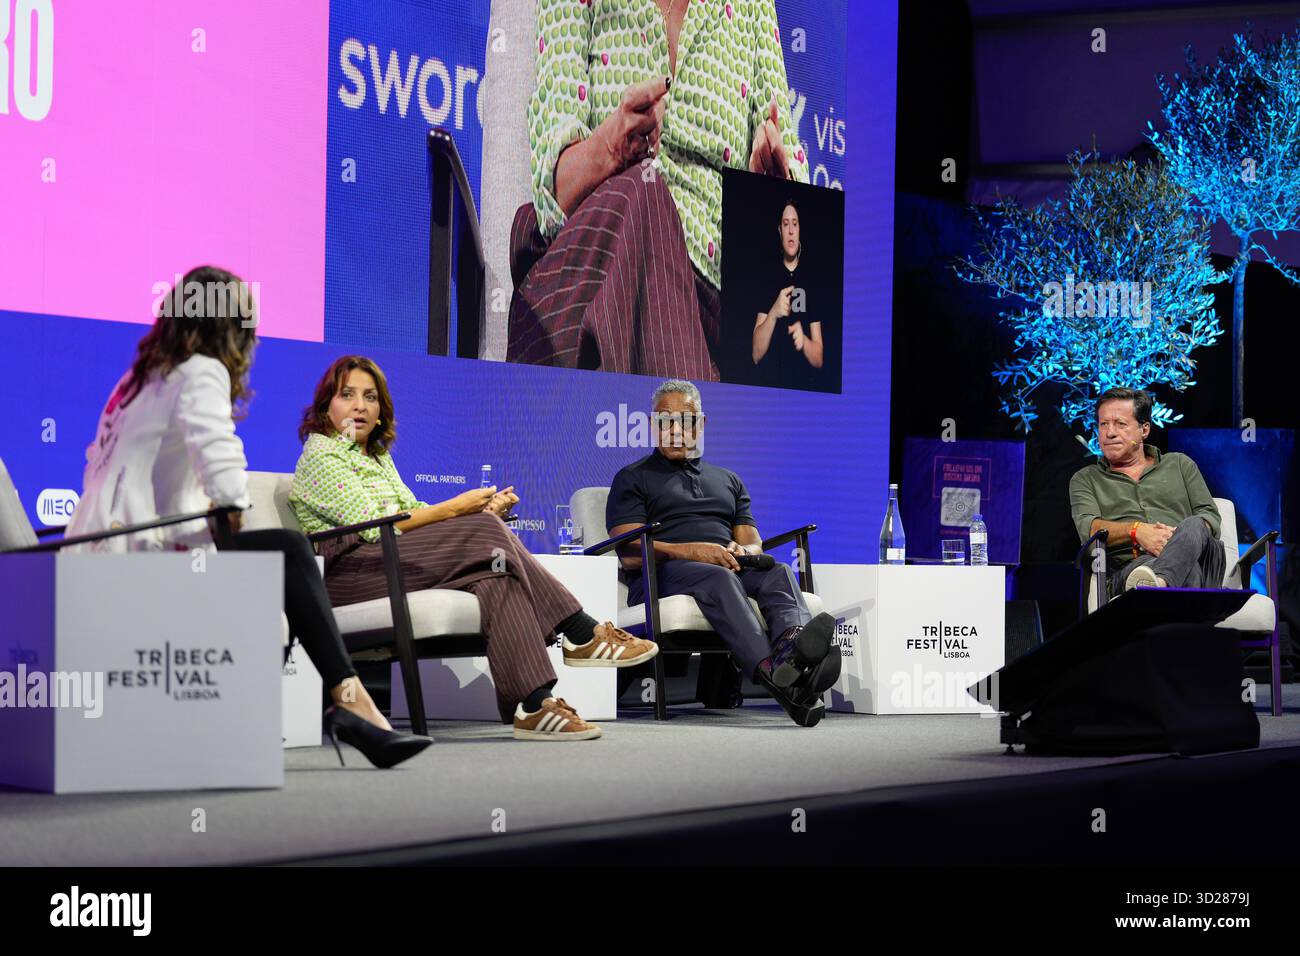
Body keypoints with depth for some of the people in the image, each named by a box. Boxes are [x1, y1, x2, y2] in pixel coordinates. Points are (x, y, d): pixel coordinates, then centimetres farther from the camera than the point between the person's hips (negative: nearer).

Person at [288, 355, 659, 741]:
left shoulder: (377, 455, 28)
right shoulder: (321, 455, -1)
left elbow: (414, 513, 15)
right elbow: (372, 525, -12)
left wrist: (480, 510, -2)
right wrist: (454, 509, -12)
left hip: (387, 562, 8)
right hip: (346, 573, -8)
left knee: (492, 576, -23)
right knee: (487, 535, -25)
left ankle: (533, 703, -40)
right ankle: (583, 634, -26)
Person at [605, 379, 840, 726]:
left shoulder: (728, 480, 32)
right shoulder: (633, 479, 16)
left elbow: (754, 544, 22)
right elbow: (630, 552, 0)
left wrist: (742, 551, -5)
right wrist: (689, 550, -17)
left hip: (730, 567, 4)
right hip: (661, 577, -4)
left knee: (778, 573, -30)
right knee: (718, 578, -39)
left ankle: (793, 645, -65)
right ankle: (772, 671, -66)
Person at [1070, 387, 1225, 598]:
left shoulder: (1180, 464, 29)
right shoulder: (1085, 479, 26)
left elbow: (1211, 517, 16)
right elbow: (1087, 528, 5)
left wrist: (1180, 538, -10)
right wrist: (1136, 531, -17)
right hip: (1125, 569, -2)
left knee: (1192, 526, -37)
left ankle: (1157, 582, -66)